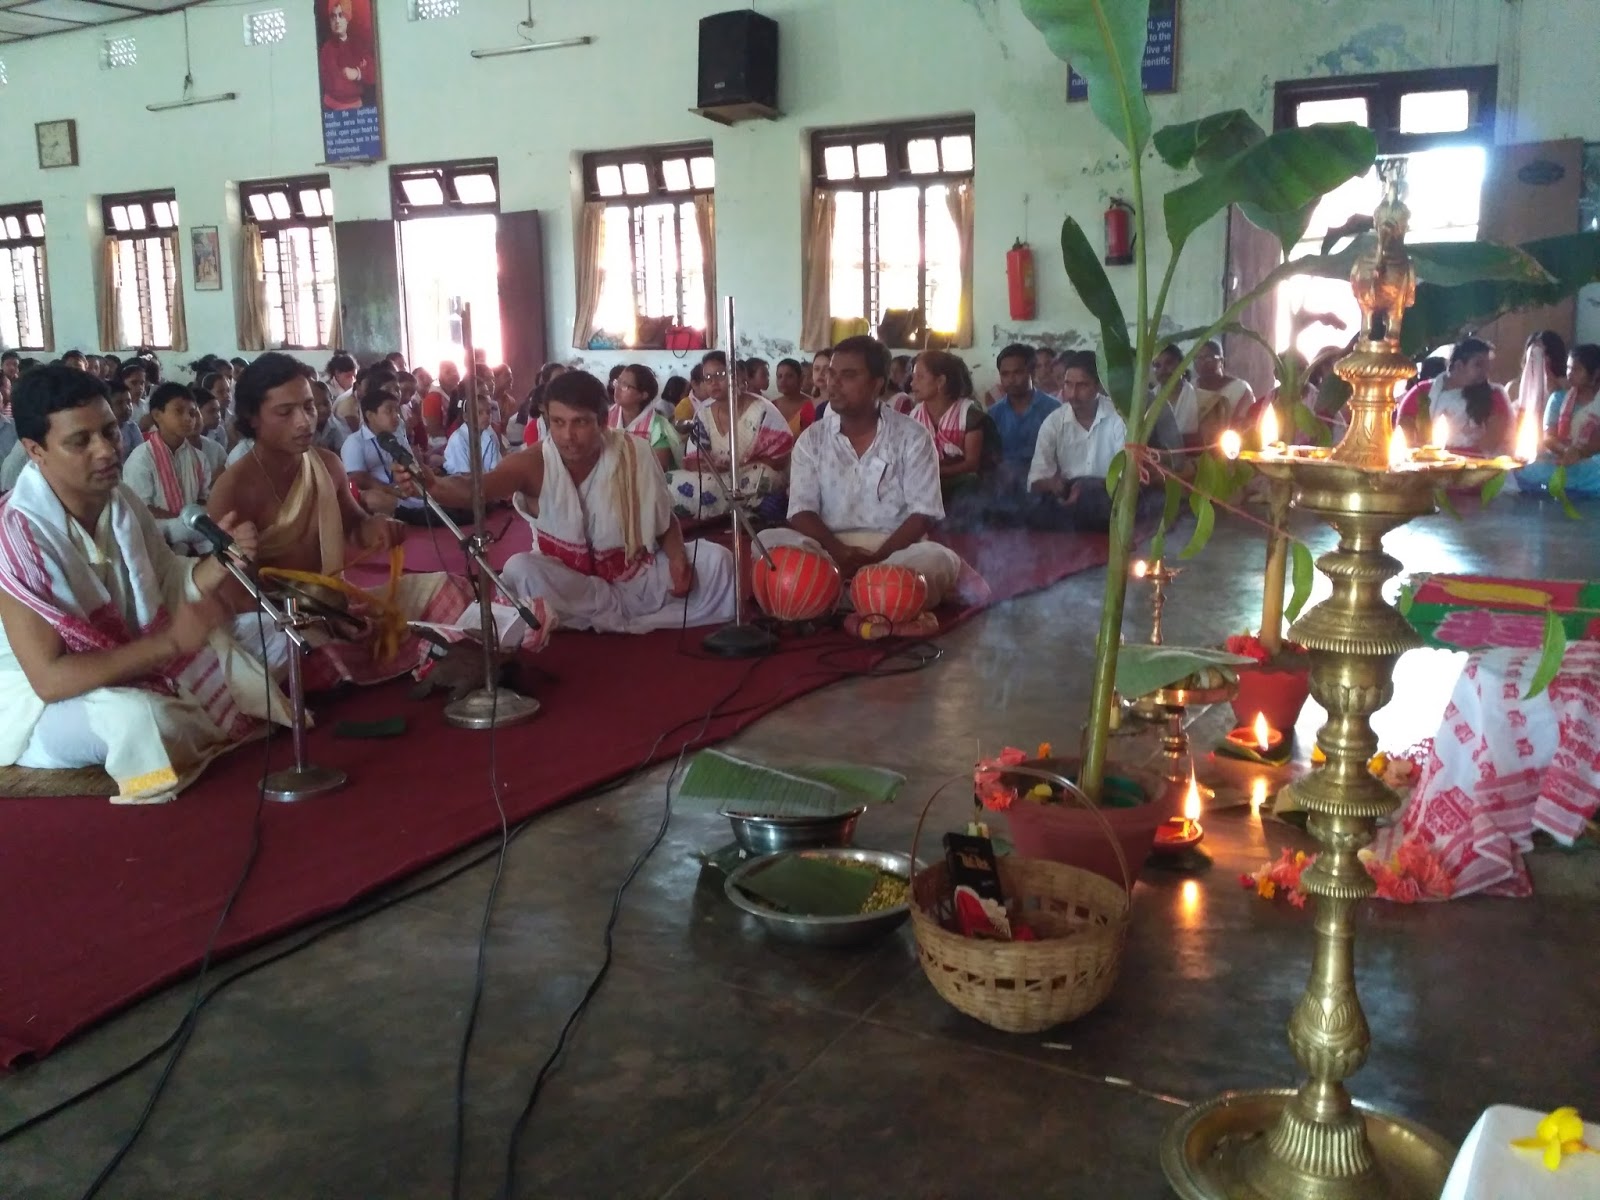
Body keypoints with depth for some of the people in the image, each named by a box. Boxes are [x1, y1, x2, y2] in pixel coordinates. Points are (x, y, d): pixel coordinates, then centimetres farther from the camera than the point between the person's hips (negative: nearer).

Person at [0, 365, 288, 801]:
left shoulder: (121, 501, -3)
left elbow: (168, 591, 3)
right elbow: (49, 678, -29)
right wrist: (171, 641, -31)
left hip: (128, 669, 8)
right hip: (36, 701, -7)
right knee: (138, 717, -37)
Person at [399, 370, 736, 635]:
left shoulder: (634, 456, -13)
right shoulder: (534, 463, -18)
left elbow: (666, 521, 1)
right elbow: (474, 489, -36)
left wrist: (677, 558, -20)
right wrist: (431, 483, -58)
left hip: (635, 576, 2)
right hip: (569, 583, -1)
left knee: (714, 559, -17)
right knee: (520, 570, -32)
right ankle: (630, 616, -18)